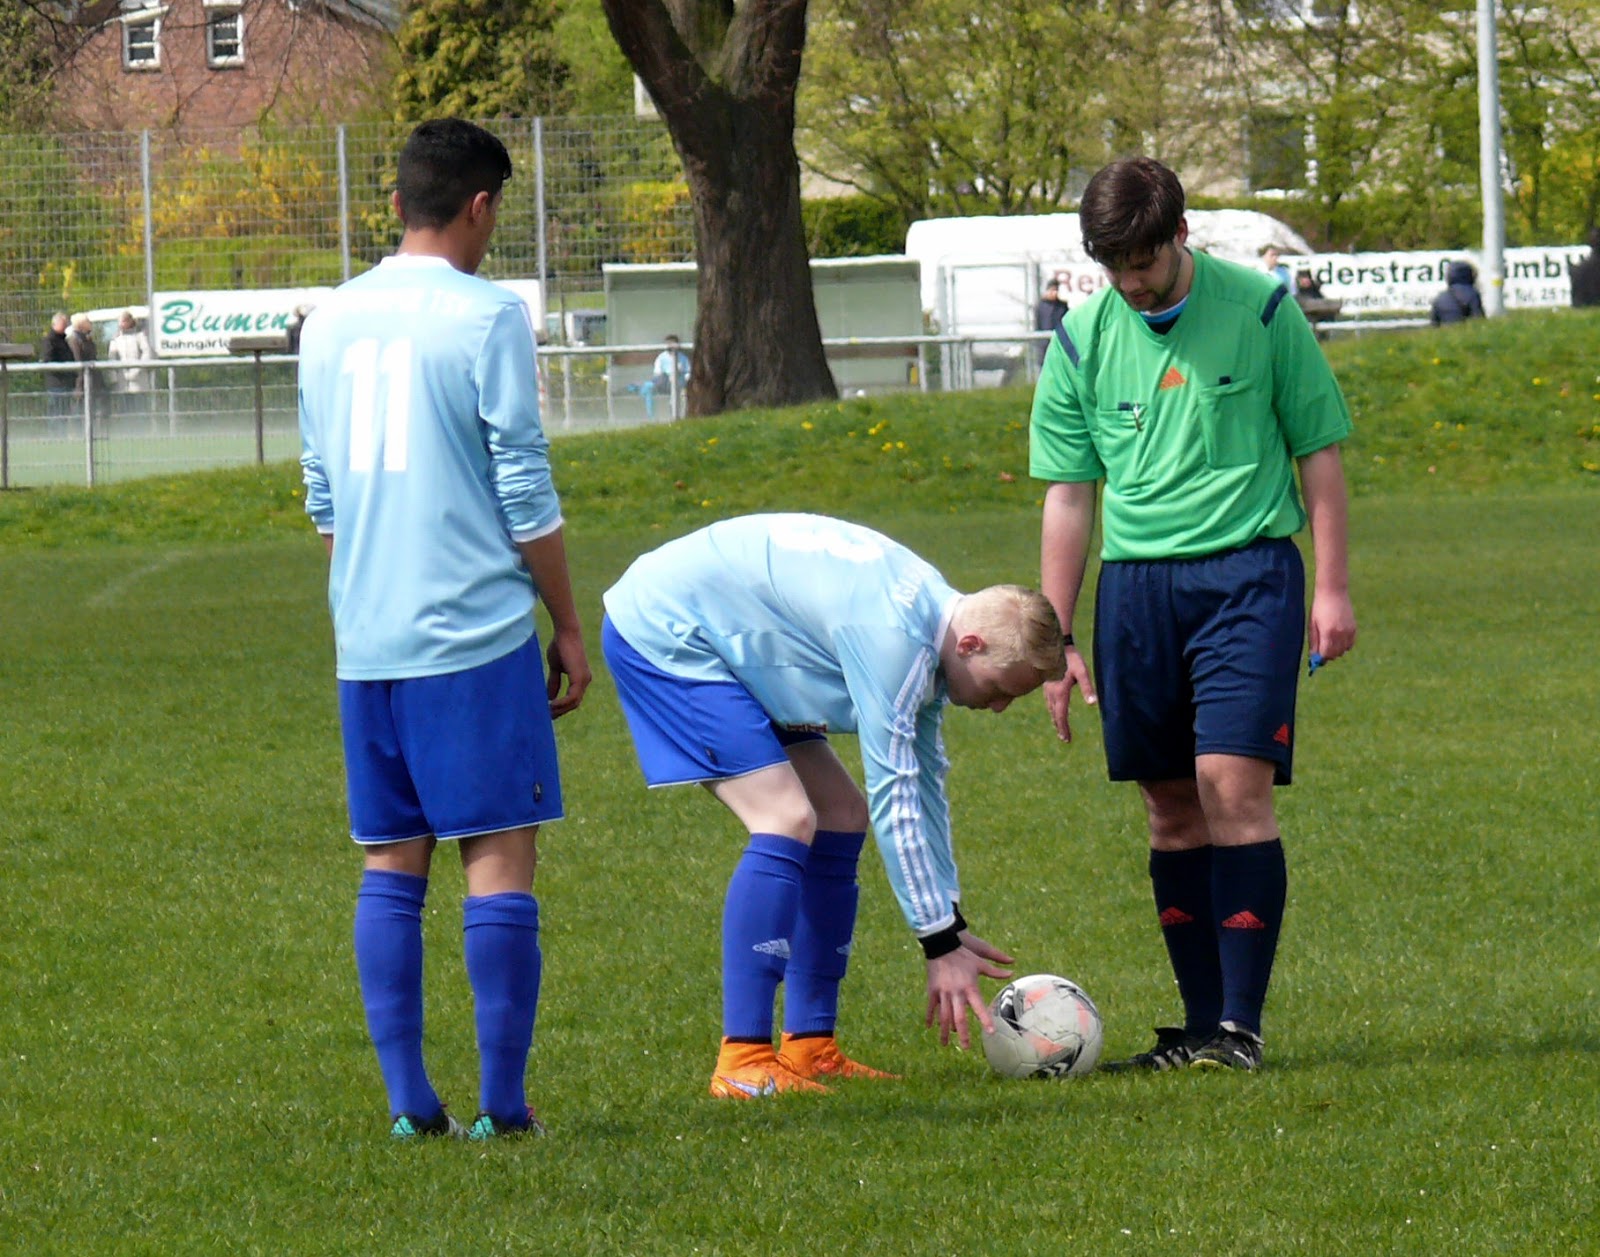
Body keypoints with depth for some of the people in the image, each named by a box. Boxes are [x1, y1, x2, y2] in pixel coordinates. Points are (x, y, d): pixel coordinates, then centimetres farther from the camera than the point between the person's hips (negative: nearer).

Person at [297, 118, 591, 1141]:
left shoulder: (330, 322, 11)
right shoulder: (487, 318, -8)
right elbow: (526, 494, -8)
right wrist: (568, 626, 0)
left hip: (365, 643, 6)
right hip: (477, 634, -6)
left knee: (392, 865, 9)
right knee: (500, 856, -2)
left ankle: (409, 1101, 6)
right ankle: (503, 1105, -5)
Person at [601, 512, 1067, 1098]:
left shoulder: (933, 617, 3)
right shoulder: (891, 637, -28)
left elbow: (922, 782, 13)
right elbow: (894, 796, -26)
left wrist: (952, 925, 15)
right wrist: (941, 945, -20)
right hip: (659, 633, -11)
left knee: (842, 815, 7)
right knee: (787, 820, -20)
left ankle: (809, 1047, 10)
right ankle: (743, 1063, -21)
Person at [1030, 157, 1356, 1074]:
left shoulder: (1260, 309, 0)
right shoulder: (1084, 341, 6)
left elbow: (1319, 450, 5)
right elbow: (1068, 495, 11)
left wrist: (1333, 586, 0)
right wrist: (1056, 641, 8)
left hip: (1247, 568, -3)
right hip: (1136, 579, 3)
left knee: (1233, 783, -14)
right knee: (1173, 809, 5)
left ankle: (1241, 1024, -11)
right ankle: (1201, 1025, 11)